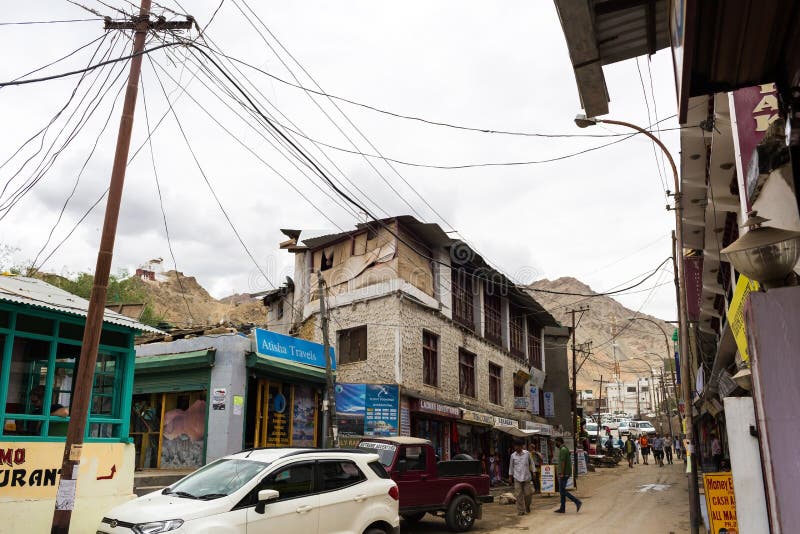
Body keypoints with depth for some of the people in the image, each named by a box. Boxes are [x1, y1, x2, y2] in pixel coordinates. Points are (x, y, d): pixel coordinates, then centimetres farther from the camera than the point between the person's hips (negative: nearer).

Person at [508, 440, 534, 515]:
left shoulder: (527, 454, -1)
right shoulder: (513, 455, 2)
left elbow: (531, 463, 8)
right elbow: (511, 466, 10)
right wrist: (510, 477, 11)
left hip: (526, 477, 0)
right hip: (517, 478, 0)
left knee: (528, 493, 2)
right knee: (519, 495, -3)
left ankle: (527, 506, 29)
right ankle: (521, 511, 4)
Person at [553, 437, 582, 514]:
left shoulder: (563, 450, -16)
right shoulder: (565, 448, 15)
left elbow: (563, 462, -21)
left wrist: (562, 473, -21)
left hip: (564, 474, -10)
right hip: (565, 473, 10)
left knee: (562, 491, -7)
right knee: (562, 491, 11)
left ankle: (577, 502, -8)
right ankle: (562, 509, 14)